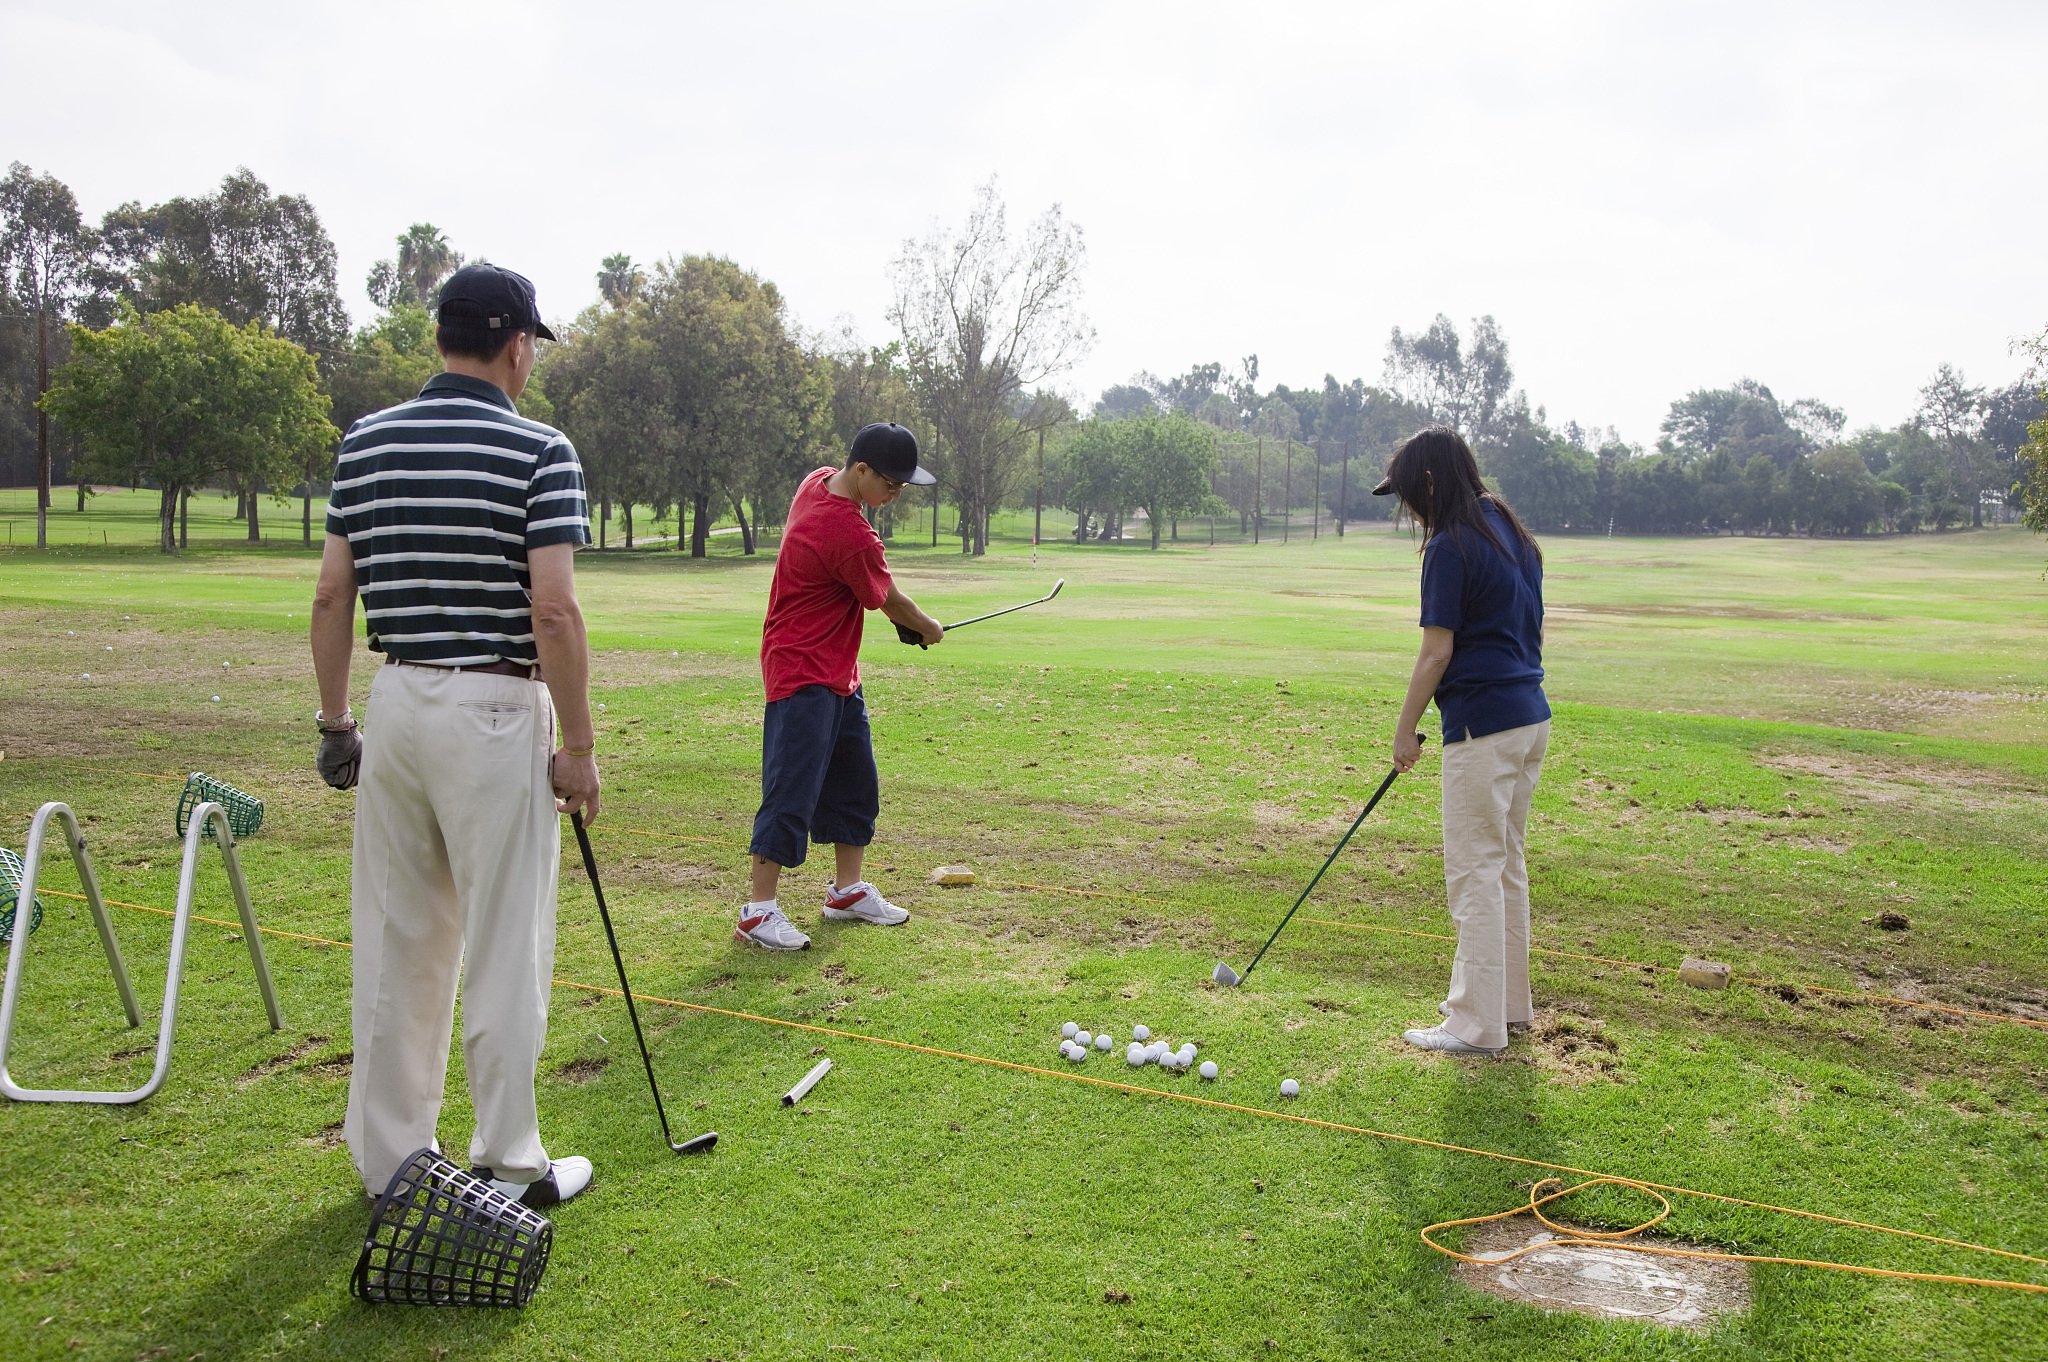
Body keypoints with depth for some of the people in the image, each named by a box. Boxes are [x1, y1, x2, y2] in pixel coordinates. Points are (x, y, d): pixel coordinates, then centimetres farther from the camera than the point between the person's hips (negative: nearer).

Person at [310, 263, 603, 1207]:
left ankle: (388, 1161, 24)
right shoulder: (538, 451, -9)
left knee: (395, 943, 14)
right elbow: (553, 611, -15)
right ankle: (507, 1167, 14)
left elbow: (333, 597, 7)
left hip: (396, 704, 6)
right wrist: (578, 747, -9)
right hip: (497, 712, -5)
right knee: (504, 950, 4)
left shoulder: (363, 443, 7)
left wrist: (333, 719, 15)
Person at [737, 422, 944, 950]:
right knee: (793, 790, -9)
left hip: (838, 670, 11)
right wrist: (928, 627, 10)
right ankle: (758, 911, -2)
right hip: (803, 672, -11)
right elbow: (888, 600, -9)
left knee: (856, 783, 16)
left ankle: (847, 889, 28)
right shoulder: (849, 534, -26)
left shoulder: (819, 481, 3)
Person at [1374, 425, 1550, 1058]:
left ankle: (1478, 1024, 4)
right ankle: (1509, 1002, 29)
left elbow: (1437, 654, -15)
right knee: (1508, 864, 18)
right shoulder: (1513, 534, 12)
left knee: (1475, 873, -2)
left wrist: (1405, 729, -6)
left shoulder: (1451, 547, -15)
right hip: (1531, 717, 9)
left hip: (1483, 726, -9)